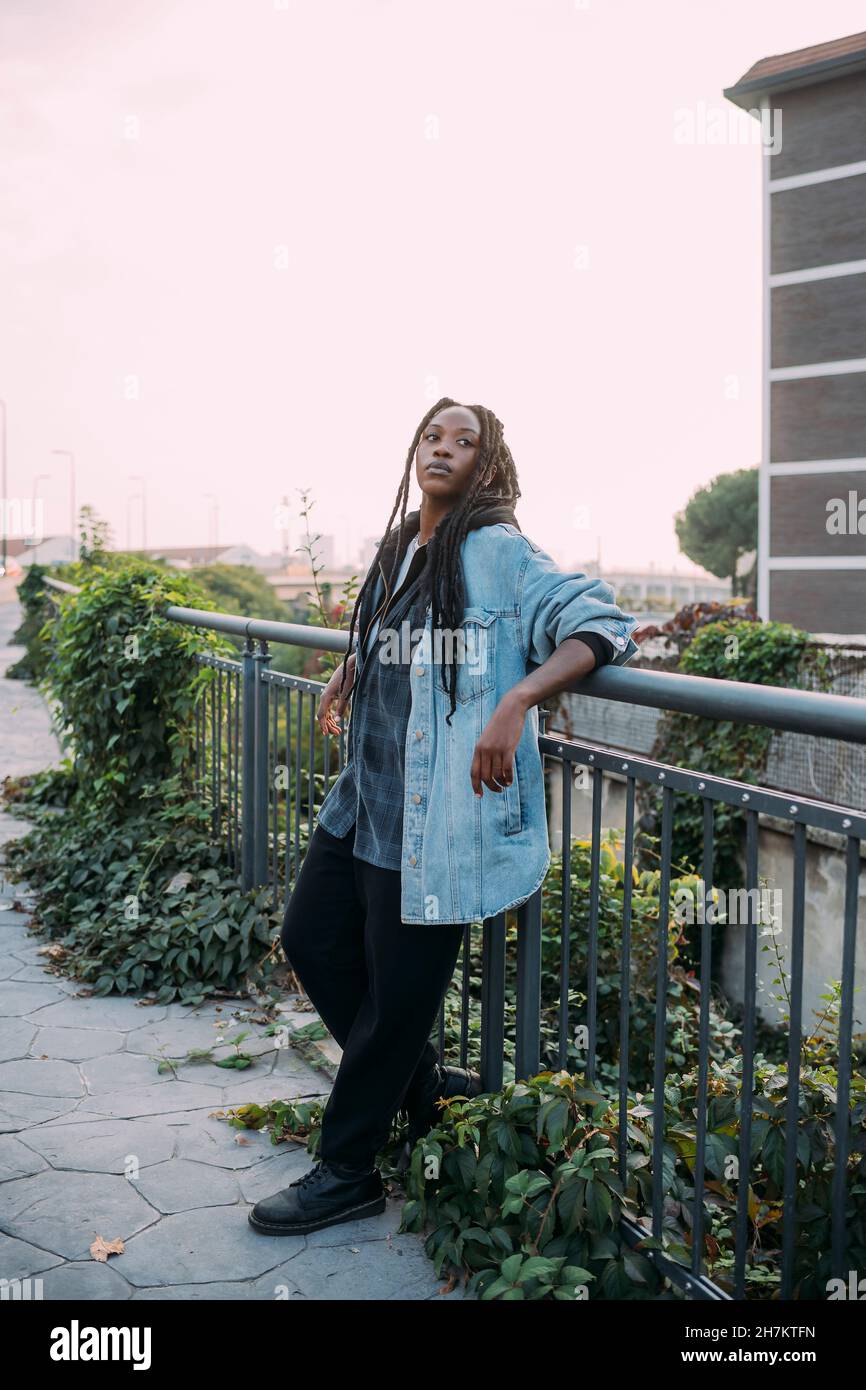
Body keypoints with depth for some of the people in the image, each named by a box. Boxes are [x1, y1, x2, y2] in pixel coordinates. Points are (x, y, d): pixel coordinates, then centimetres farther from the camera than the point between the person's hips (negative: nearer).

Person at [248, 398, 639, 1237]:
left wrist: (516, 702, -30)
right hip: (365, 798, 9)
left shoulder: (499, 551, -10)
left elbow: (603, 626, -18)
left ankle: (348, 1171, 21)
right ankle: (420, 1083, 35)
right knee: (311, 941, 17)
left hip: (439, 816, -8)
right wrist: (347, 674, 16)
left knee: (398, 992, 1)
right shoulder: (397, 554, 13)